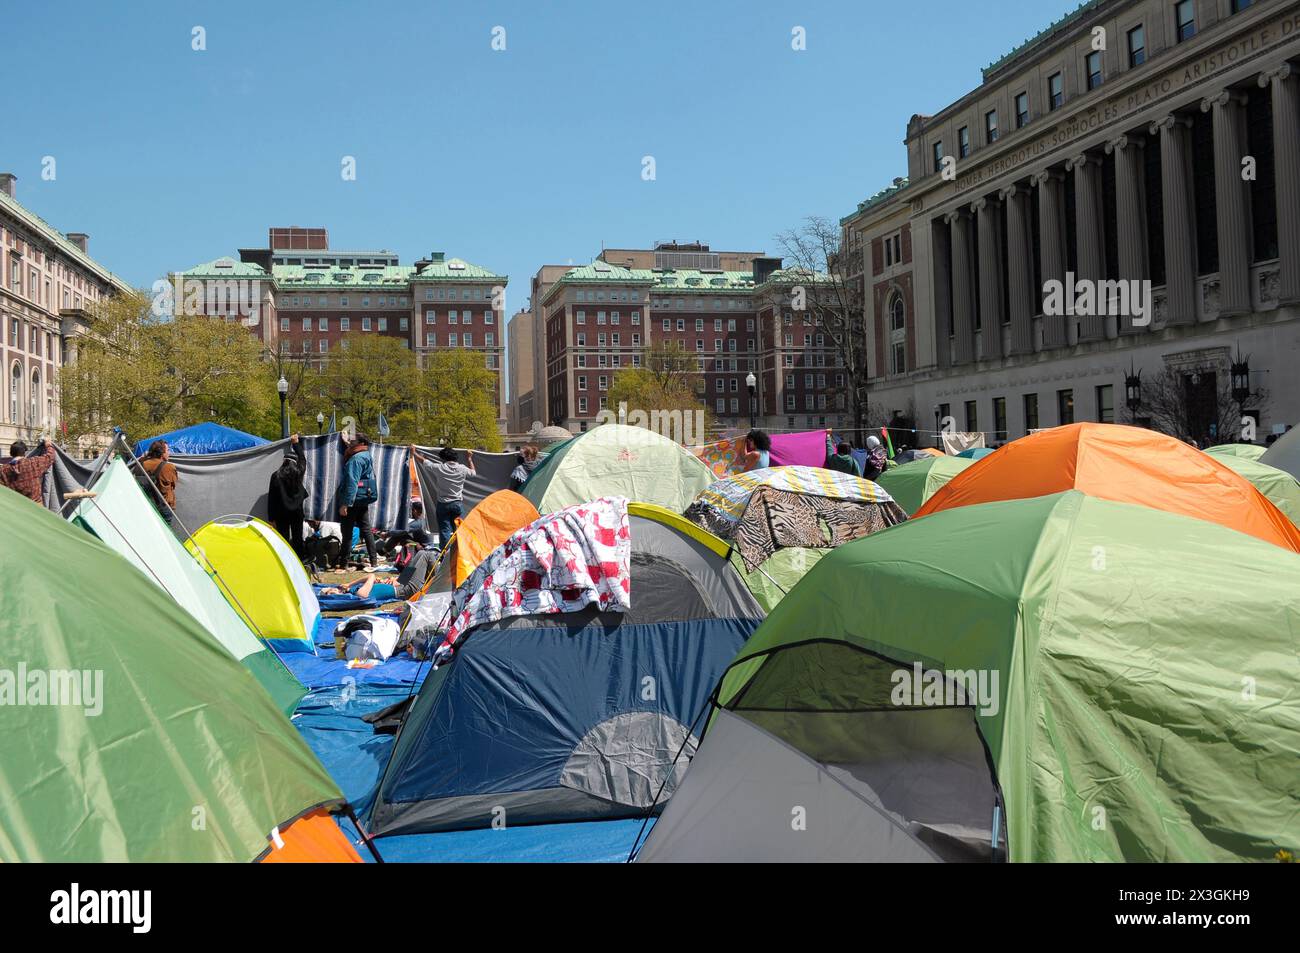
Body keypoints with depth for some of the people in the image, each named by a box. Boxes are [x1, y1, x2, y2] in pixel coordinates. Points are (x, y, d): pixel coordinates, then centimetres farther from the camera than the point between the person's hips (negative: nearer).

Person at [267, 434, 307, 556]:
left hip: (282, 511, -2)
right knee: (297, 537, 8)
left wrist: (272, 517, 1)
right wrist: (296, 444, 32)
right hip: (297, 510, 2)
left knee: (284, 538, 0)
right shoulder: (298, 473, -2)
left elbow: (271, 498, -4)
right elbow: (303, 459, 20)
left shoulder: (276, 476, -5)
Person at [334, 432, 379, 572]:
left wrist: (345, 503, -23)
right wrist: (347, 443, 45)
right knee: (366, 529, 11)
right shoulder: (366, 456, 12)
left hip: (354, 500, -9)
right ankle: (373, 561, 13)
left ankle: (342, 564, 2)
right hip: (365, 499, 9)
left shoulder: (356, 458, -16)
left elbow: (352, 483, -22)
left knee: (347, 531, -3)